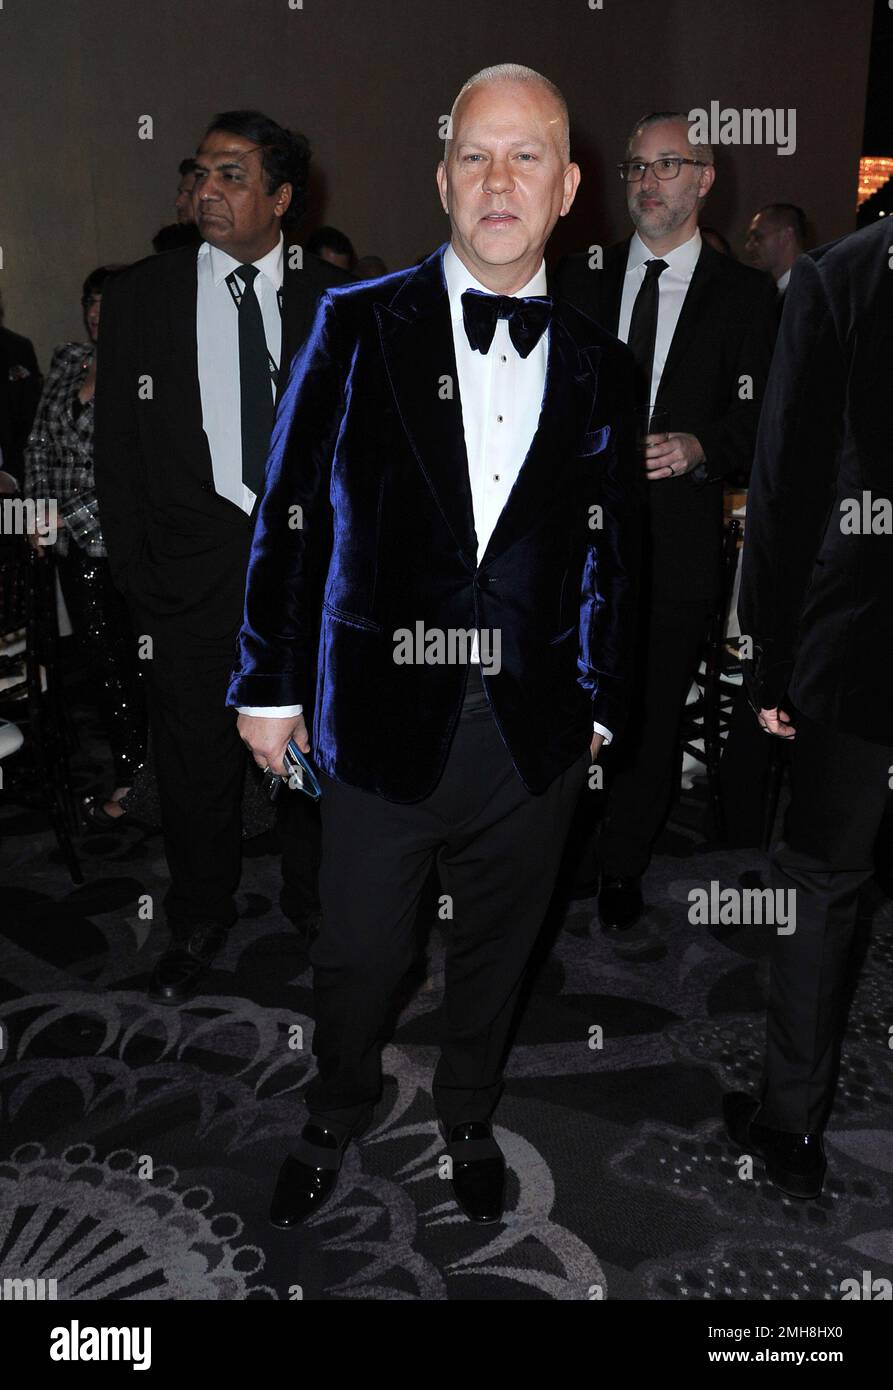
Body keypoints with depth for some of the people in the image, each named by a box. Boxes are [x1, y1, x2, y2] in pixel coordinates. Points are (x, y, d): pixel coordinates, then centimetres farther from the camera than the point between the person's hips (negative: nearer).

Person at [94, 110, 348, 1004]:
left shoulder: (333, 301, 3)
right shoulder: (140, 296, 2)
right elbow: (118, 450, 2)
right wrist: (134, 578, -3)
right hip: (195, 560, 0)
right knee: (196, 755, 9)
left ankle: (315, 896, 35)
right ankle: (199, 923, 30)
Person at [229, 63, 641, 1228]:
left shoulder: (598, 364, 4)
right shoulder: (359, 325, -3)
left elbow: (610, 552, 10)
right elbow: (289, 514, 0)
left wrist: (600, 706, 11)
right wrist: (269, 687, 0)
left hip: (534, 734, 2)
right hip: (385, 722, -2)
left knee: (497, 955, 18)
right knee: (356, 958, 12)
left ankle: (469, 1117, 46)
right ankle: (335, 1119, 43)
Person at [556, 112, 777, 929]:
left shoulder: (743, 295, 4)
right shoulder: (581, 279, 12)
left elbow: (759, 418, 1)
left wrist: (699, 448, -18)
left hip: (676, 541, -1)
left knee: (653, 714, 6)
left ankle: (622, 869, 24)